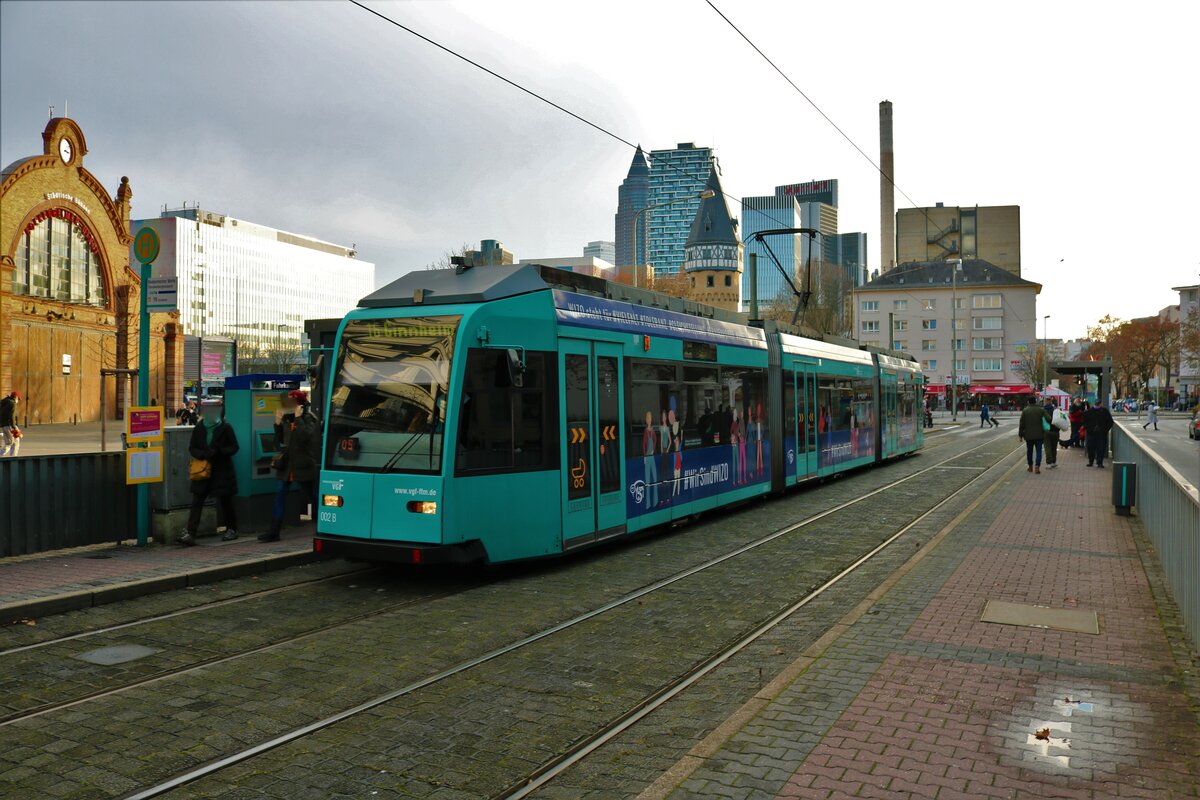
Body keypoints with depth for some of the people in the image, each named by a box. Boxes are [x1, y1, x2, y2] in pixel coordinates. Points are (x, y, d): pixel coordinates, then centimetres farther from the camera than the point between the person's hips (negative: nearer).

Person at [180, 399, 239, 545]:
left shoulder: (226, 428, -3)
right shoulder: (199, 428, 6)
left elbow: (234, 447, -3)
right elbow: (192, 448, 7)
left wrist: (217, 452, -18)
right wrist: (202, 454, -13)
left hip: (222, 471, -3)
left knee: (225, 501, 7)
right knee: (196, 502, -4)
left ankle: (232, 529, 23)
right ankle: (190, 533, -6)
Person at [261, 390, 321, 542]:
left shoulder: (309, 419, -8)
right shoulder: (287, 419, 10)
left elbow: (305, 436, -25)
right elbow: (280, 440, 13)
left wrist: (298, 418, -23)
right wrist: (278, 423, 2)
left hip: (303, 465, -6)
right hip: (286, 465, 6)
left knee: (313, 497, 7)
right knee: (279, 496, -1)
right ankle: (274, 532, 1)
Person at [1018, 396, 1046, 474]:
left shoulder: (1025, 411, -3)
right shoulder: (1041, 410, -4)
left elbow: (1021, 424, -2)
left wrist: (1020, 435, 3)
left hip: (1028, 435, 1)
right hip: (1039, 435, -1)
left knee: (1029, 451, 14)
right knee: (1038, 451, 0)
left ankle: (1030, 467, 24)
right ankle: (1037, 466, -13)